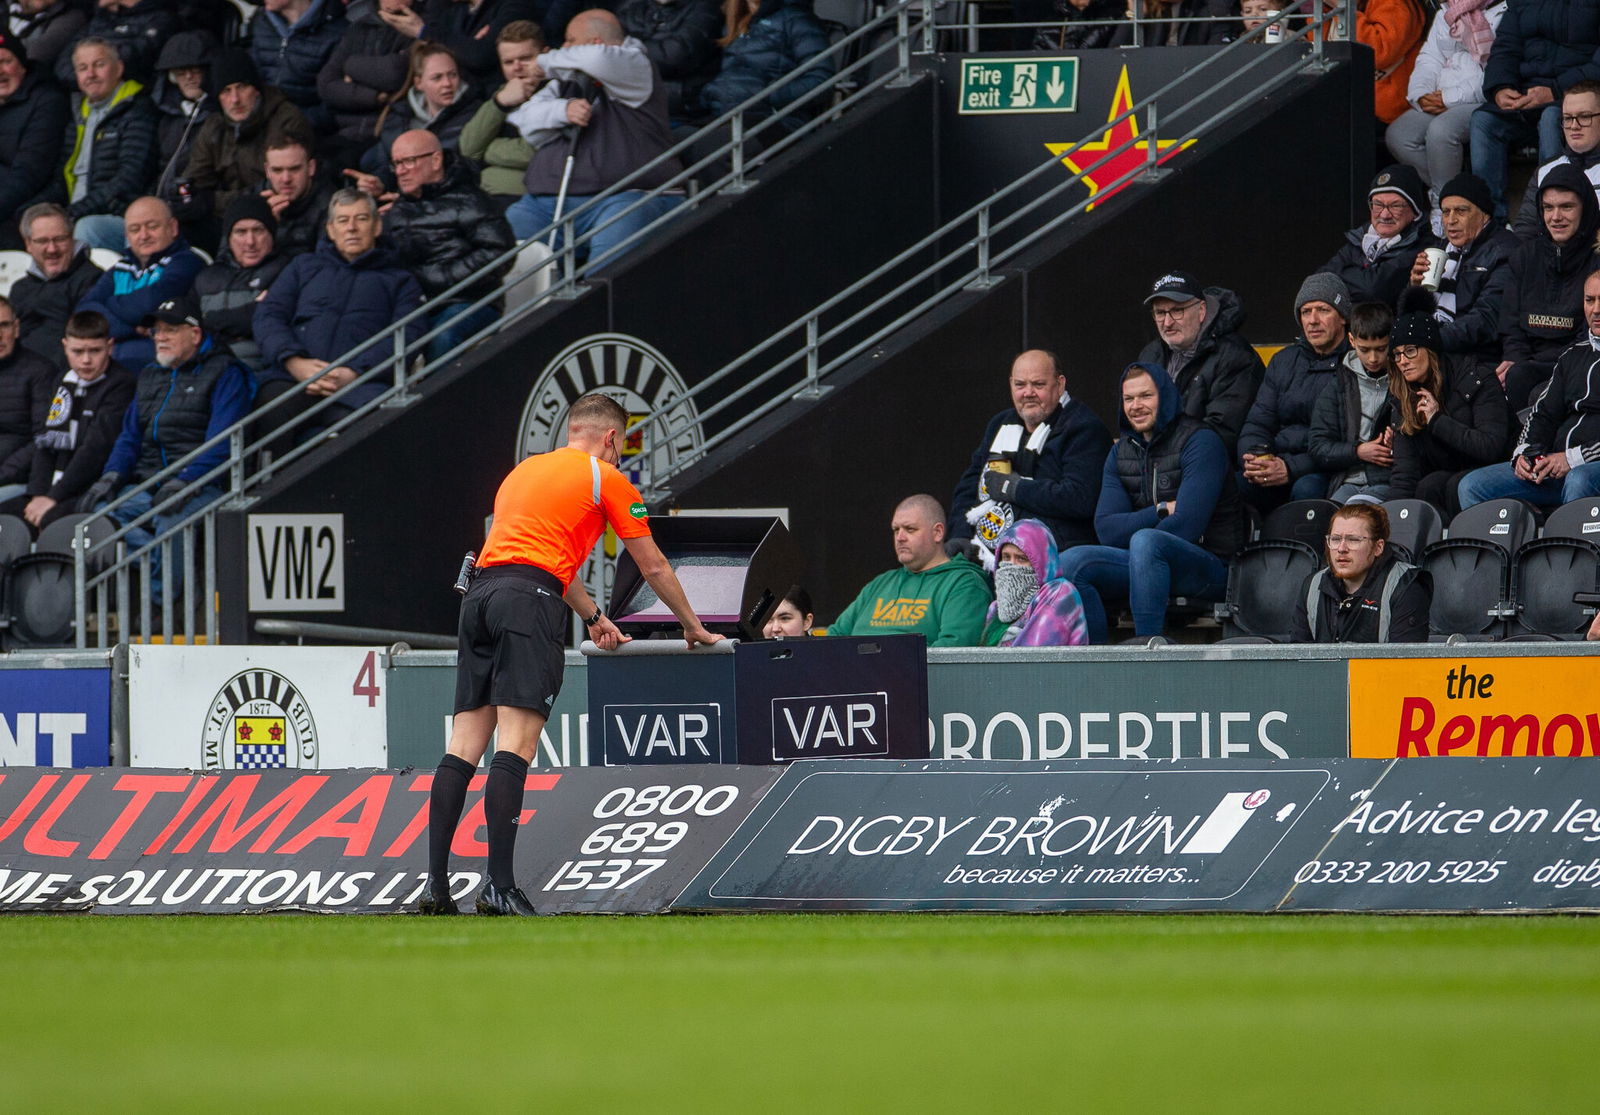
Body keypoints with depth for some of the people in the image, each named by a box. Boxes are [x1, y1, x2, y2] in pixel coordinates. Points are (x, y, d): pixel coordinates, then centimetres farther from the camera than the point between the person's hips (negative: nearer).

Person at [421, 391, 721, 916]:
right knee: (515, 746, -13)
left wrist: (594, 617, 55)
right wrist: (692, 626, 32)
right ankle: (499, 886, -21)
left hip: (480, 592, 6)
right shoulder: (605, 478, 10)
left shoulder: (523, 471, 29)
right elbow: (653, 567, 17)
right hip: (529, 600, -6)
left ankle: (435, 883, -2)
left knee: (464, 745, 3)